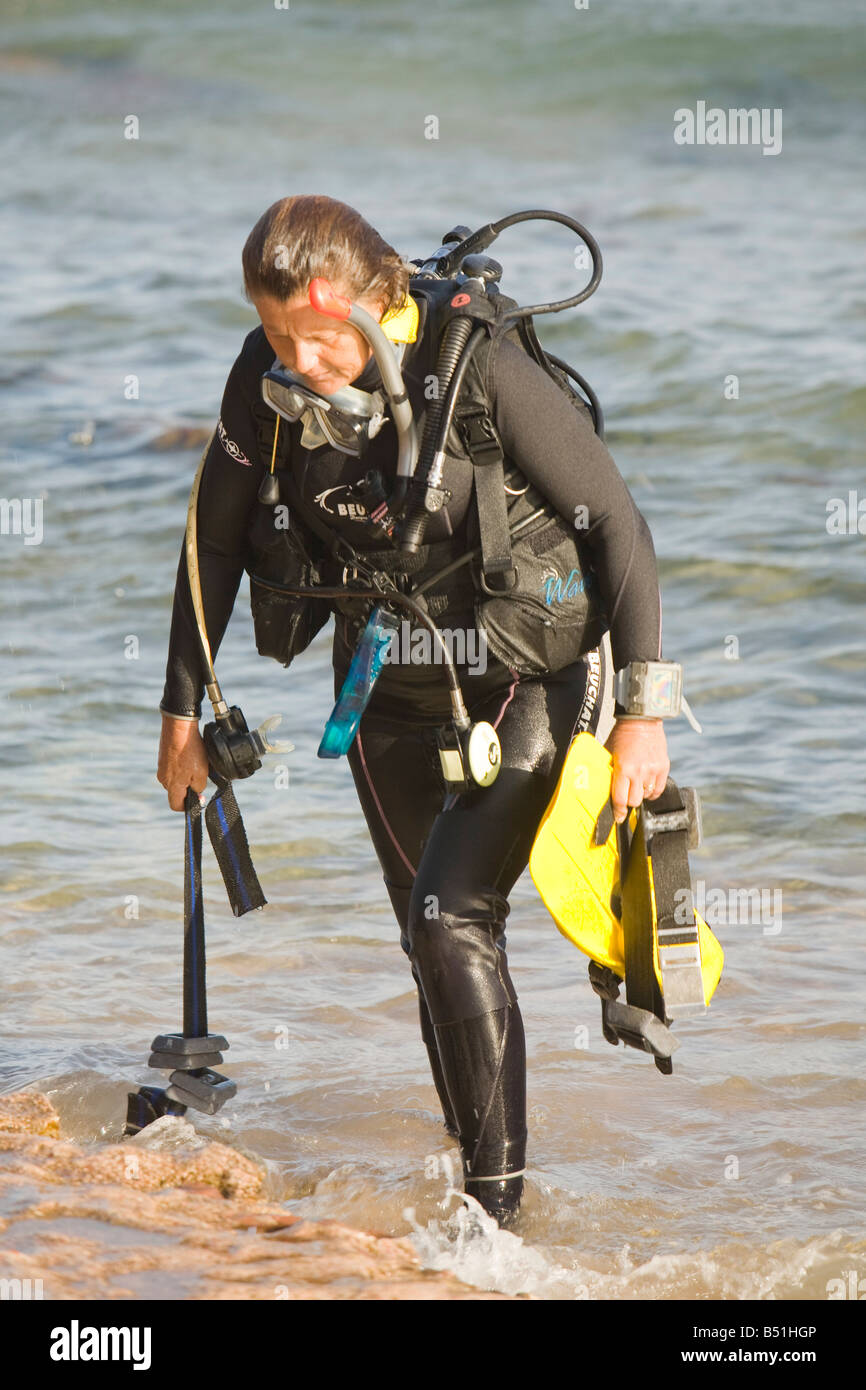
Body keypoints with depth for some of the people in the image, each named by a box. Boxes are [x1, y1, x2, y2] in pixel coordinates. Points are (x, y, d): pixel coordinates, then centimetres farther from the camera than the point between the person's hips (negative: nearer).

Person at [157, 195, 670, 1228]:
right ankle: (484, 1184, 25)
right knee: (436, 944, 11)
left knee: (452, 919, -19)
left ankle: (497, 1193, -10)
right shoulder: (266, 378, -13)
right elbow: (218, 542, 1)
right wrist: (184, 707, 5)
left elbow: (615, 521, -21)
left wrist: (643, 709, -23)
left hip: (524, 674, -5)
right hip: (388, 688, 5)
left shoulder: (478, 364, -27)